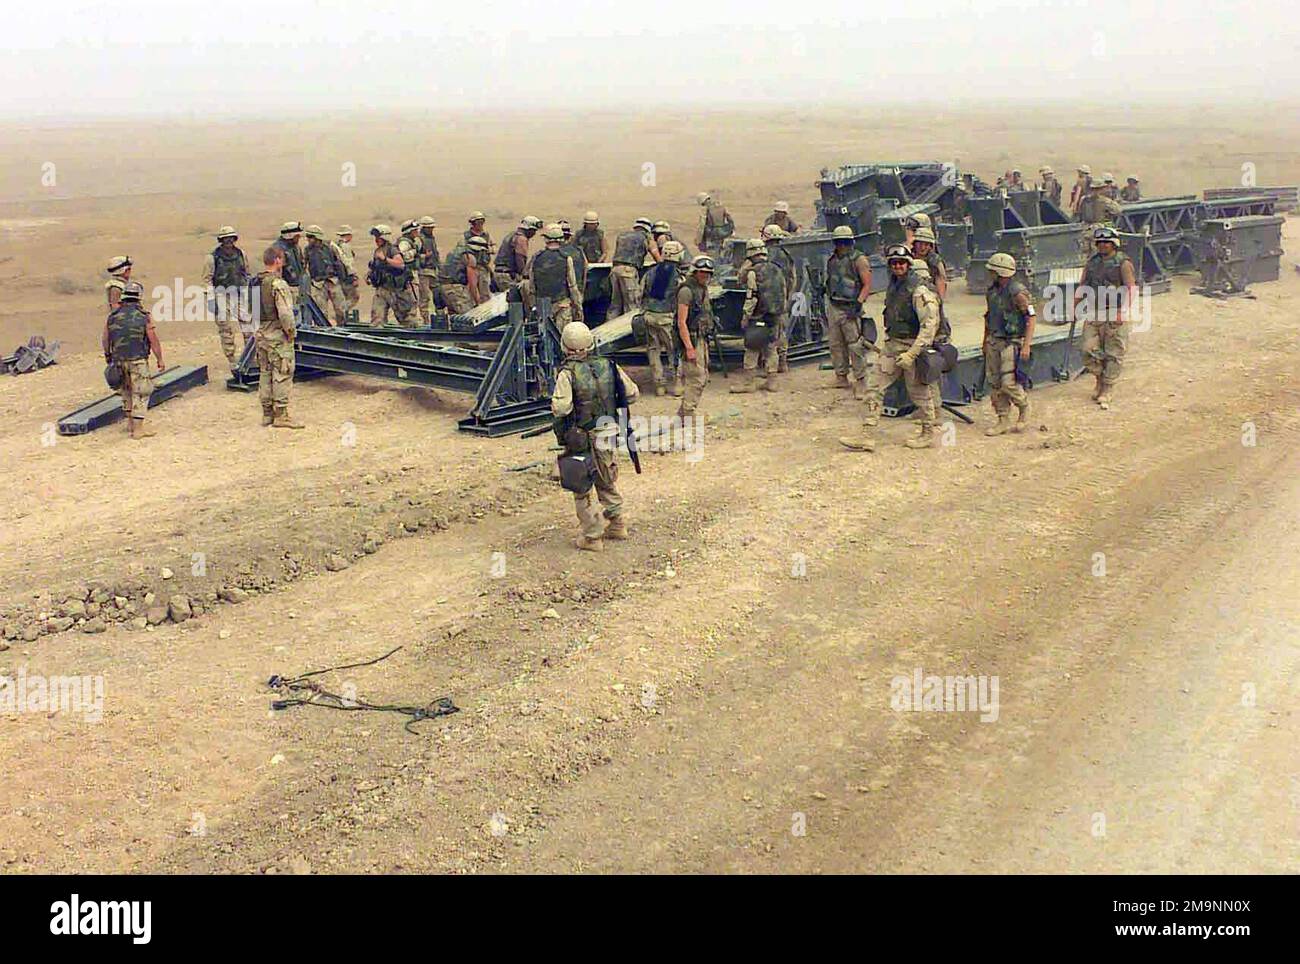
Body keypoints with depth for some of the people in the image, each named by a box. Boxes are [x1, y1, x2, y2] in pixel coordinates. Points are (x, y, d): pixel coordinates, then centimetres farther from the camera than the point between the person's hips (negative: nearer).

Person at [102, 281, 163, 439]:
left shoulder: (113, 316, 1)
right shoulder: (144, 317, -11)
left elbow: (106, 339, 9)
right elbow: (154, 341, -10)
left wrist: (107, 355, 24)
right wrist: (160, 360, 0)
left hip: (119, 360, 5)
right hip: (138, 361, -5)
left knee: (126, 390, 21)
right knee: (141, 393, 1)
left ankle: (130, 422, 29)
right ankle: (138, 428, -2)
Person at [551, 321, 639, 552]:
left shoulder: (568, 373, -17)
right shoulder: (608, 366, -3)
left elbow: (561, 408, -27)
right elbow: (632, 394, 4)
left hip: (581, 439, -5)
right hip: (609, 436, 5)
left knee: (583, 489, 8)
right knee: (608, 482, 23)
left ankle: (592, 536, 12)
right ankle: (616, 524, 34)